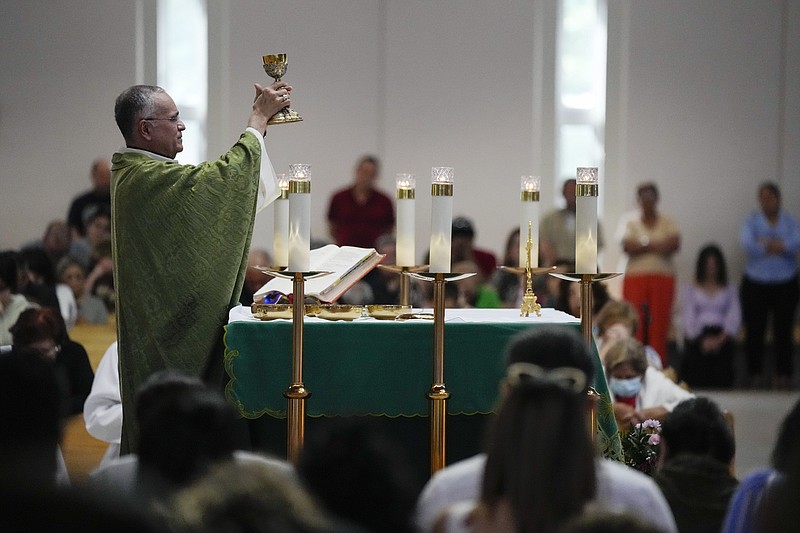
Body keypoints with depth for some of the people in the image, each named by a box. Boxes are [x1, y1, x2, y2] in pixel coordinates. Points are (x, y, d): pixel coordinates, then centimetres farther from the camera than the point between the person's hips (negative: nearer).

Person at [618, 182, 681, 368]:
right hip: (635, 277, 0)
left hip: (662, 277, 0)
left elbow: (675, 244, -7)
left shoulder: (667, 222, 9)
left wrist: (644, 245, -9)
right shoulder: (631, 222, 9)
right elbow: (627, 246, -6)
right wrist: (657, 245, -8)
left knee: (660, 323, -5)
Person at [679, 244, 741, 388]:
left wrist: (721, 338, -13)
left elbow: (734, 317, 9)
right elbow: (688, 317, 6)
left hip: (722, 337, 1)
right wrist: (701, 339, -14)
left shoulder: (729, 291, 24)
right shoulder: (689, 290, 21)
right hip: (697, 337, -1)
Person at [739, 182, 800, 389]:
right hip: (755, 284, 0)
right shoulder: (751, 221, 4)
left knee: (783, 330, -1)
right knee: (754, 331, -1)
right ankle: (755, 374, 8)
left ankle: (783, 374, 7)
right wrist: (780, 246, -11)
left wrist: (765, 244, -15)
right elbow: (747, 244, -14)